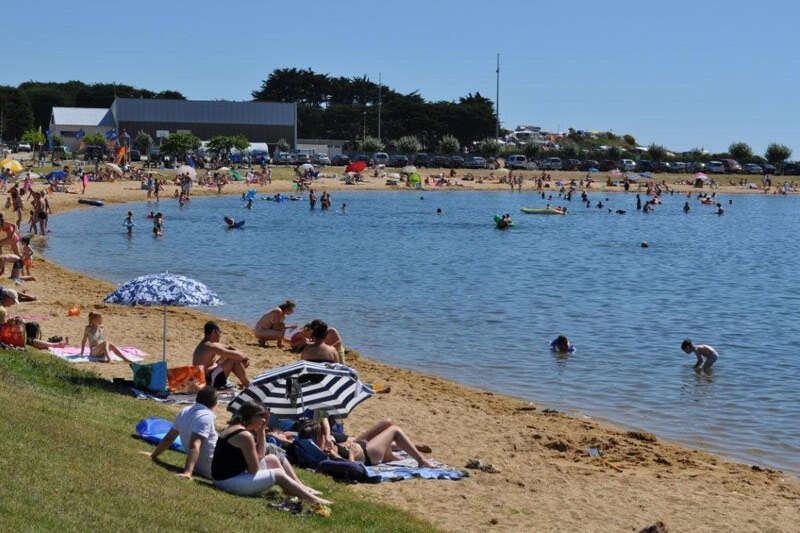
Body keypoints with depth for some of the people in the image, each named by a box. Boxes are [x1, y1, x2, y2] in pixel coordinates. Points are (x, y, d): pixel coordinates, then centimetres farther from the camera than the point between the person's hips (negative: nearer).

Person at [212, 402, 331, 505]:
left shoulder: (232, 428, 12)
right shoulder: (245, 436, -20)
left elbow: (261, 454, 15)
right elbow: (254, 470, -17)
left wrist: (262, 430, 8)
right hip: (230, 482, -11)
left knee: (274, 459, 16)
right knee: (278, 474, -5)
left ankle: (302, 488, 21)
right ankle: (313, 499, 1)